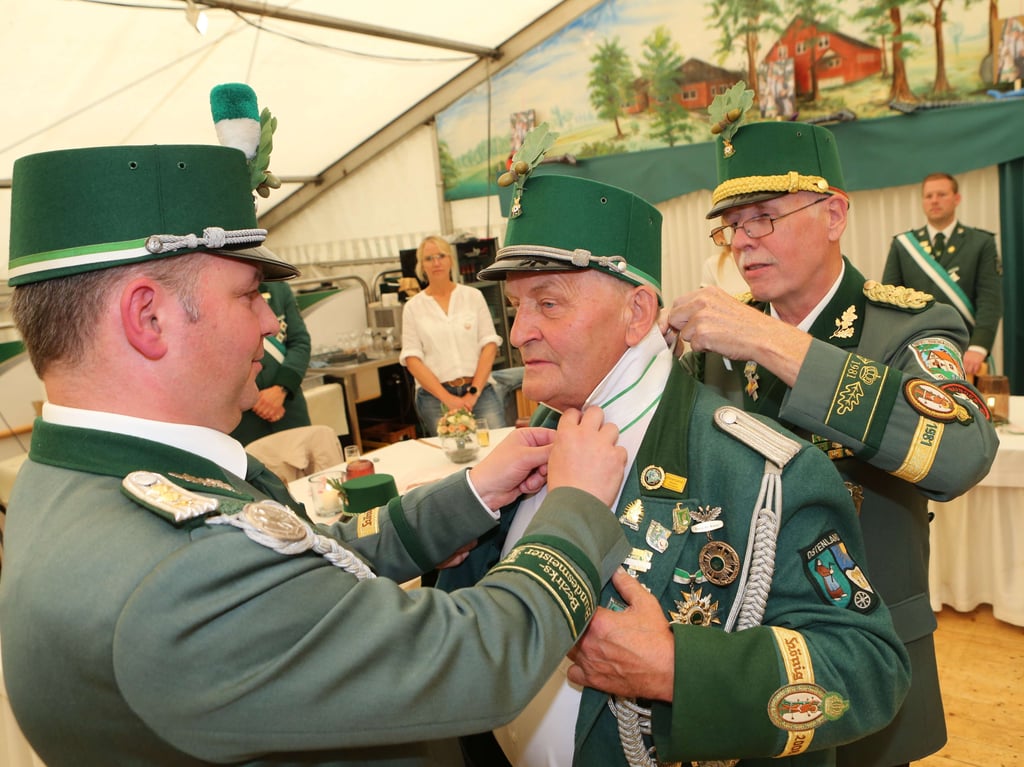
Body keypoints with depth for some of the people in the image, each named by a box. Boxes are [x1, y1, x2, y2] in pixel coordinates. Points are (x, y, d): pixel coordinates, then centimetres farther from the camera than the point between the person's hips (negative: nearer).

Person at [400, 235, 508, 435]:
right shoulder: (413, 307, 7)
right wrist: (447, 398, -10)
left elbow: (489, 345, 2)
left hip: (479, 390, 0)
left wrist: (474, 392, -8)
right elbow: (412, 359, 0)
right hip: (435, 395, 0)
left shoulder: (473, 296, 9)